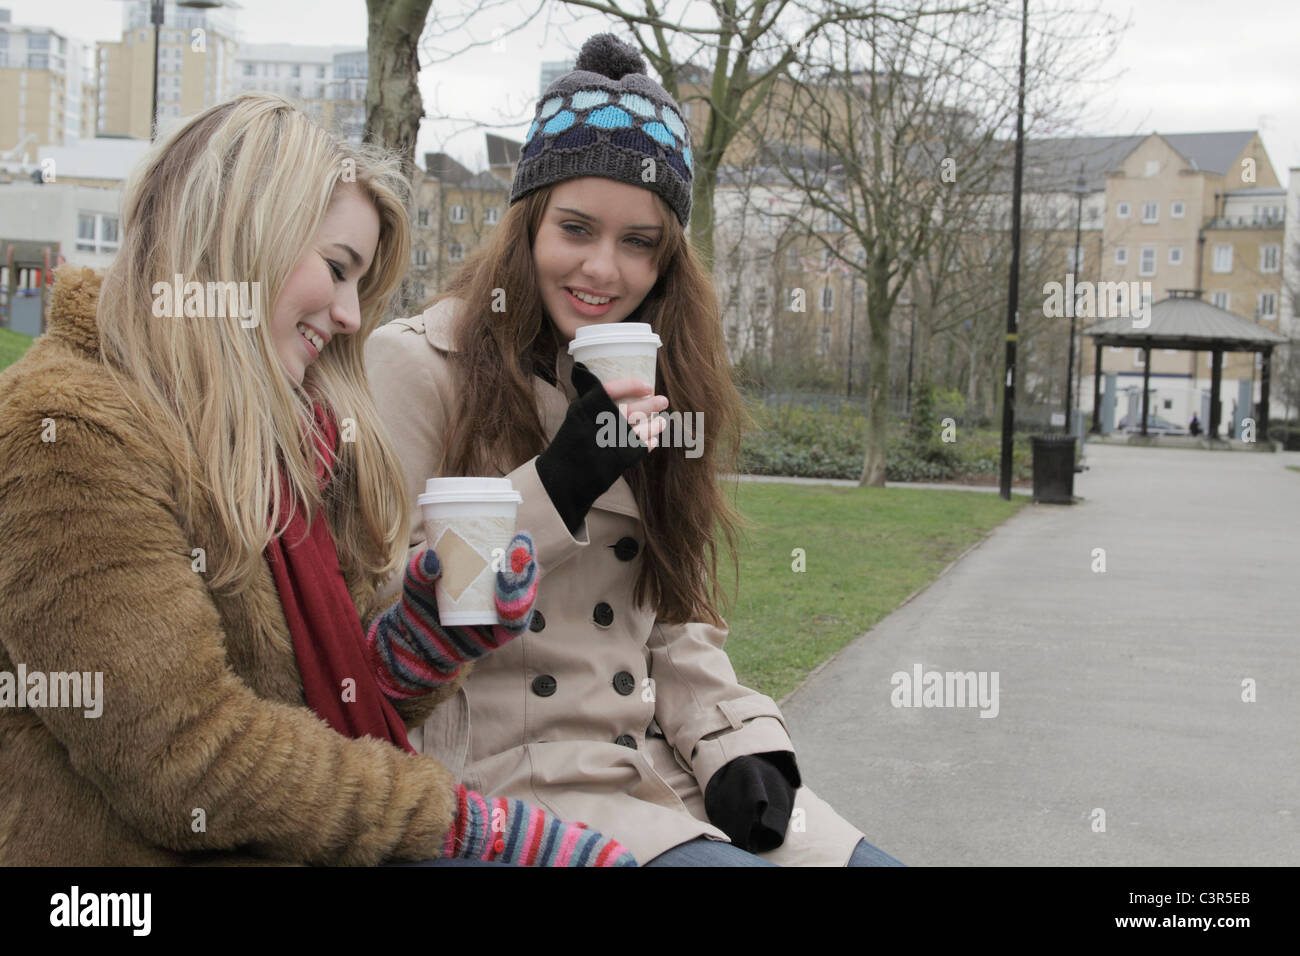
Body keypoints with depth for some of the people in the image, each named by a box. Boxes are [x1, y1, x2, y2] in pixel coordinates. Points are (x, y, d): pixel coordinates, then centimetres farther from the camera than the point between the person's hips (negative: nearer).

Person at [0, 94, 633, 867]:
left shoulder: (274, 440, 13)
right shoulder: (69, 431, -14)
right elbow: (184, 761, -18)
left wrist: (433, 632, -6)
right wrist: (468, 824, -16)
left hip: (307, 848, 8)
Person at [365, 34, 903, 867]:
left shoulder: (649, 385, 15)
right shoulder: (415, 364, -5)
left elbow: (673, 619, 14)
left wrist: (736, 742, -4)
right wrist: (557, 487, -20)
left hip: (662, 766, 6)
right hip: (505, 774, -6)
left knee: (871, 860, -10)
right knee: (732, 863, -26)